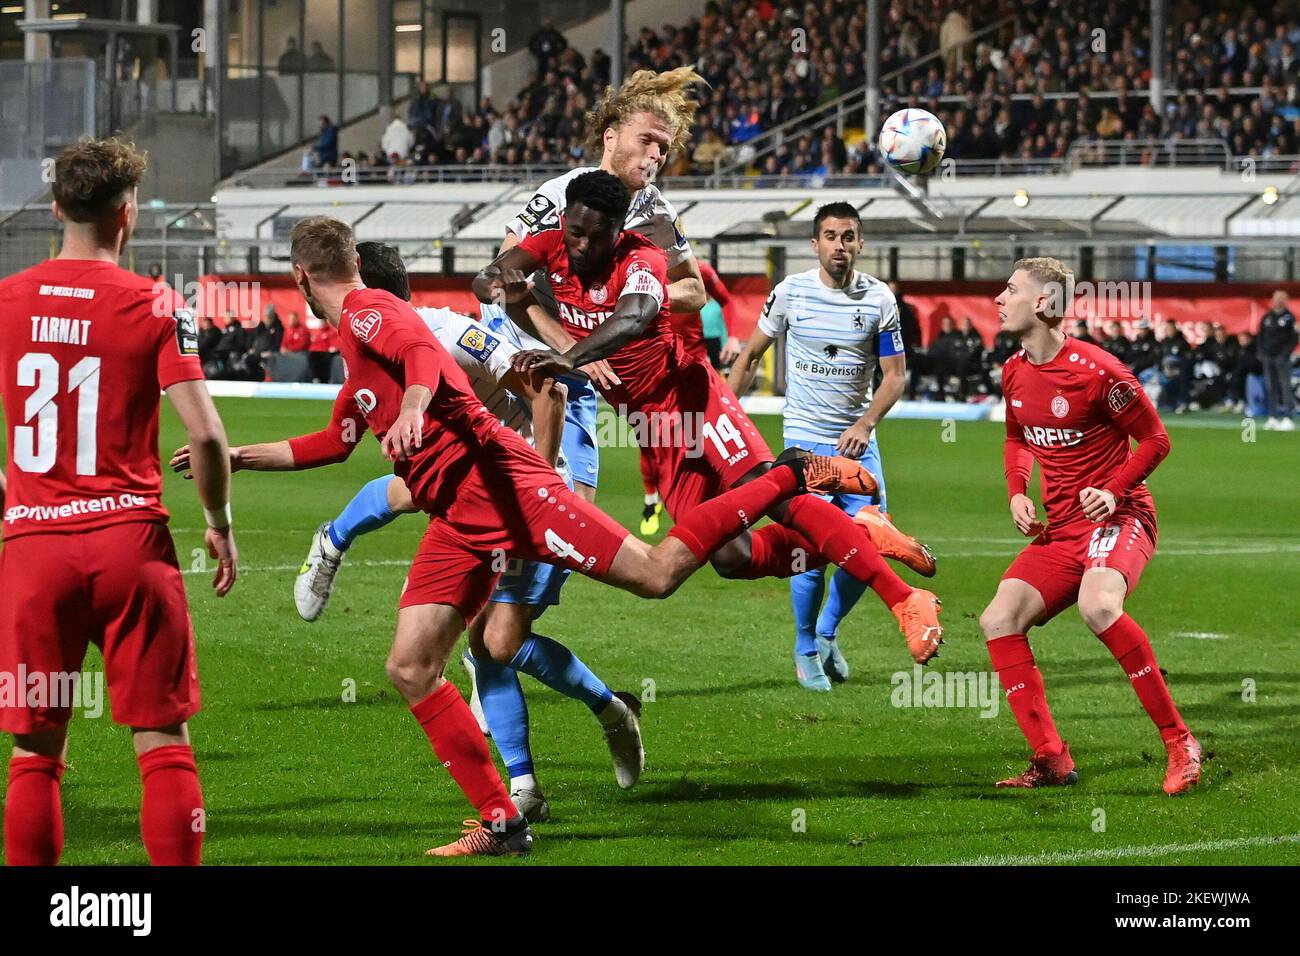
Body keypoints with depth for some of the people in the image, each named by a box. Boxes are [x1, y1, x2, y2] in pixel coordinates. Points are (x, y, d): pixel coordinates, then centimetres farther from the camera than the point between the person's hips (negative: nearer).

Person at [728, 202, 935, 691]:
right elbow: (750, 355, 8)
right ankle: (806, 650, 11)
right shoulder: (791, 292, -4)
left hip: (856, 439, 2)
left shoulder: (880, 298, -2)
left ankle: (828, 632, 22)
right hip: (805, 436, -2)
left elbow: (895, 374, -1)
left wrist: (865, 424, -16)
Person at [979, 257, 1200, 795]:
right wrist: (1017, 494, 8)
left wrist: (1114, 492, -20)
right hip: (1058, 530, 8)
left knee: (1097, 606, -36)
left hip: (1117, 519, -8)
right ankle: (1051, 760, -6)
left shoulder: (1097, 371, -15)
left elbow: (1155, 439, -7)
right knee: (999, 619, -10)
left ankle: (1179, 744, -27)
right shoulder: (1014, 372, 8)